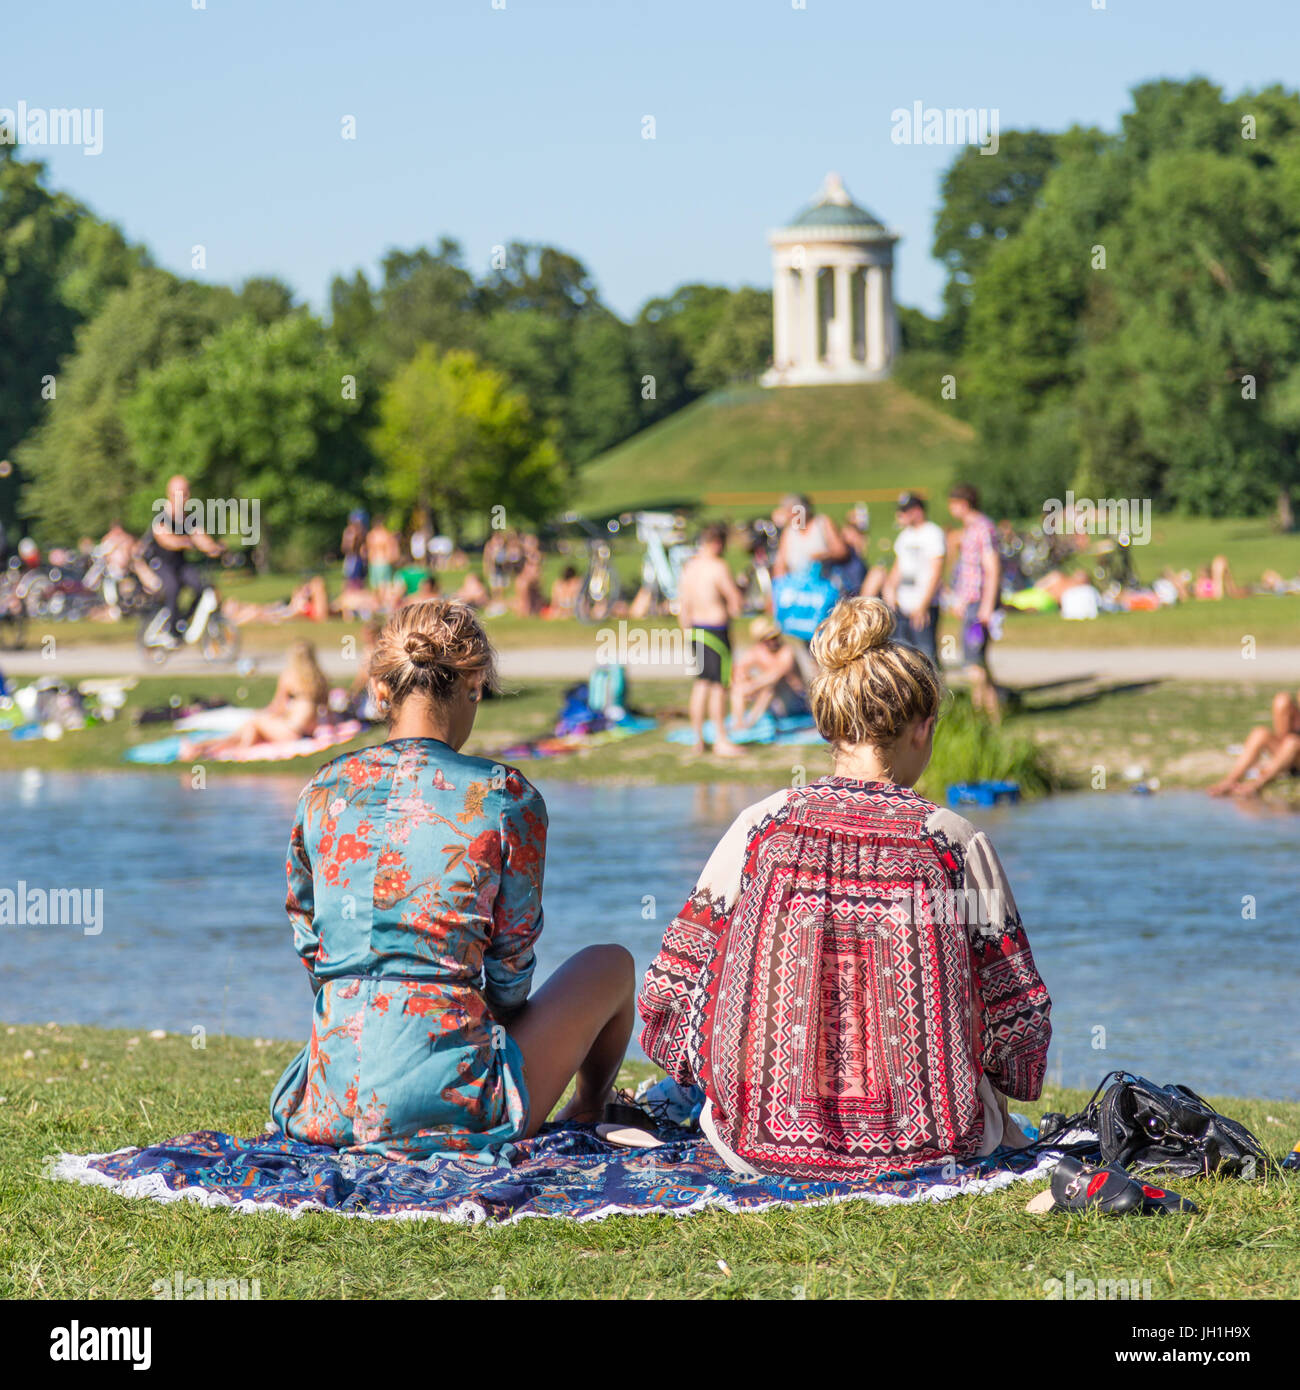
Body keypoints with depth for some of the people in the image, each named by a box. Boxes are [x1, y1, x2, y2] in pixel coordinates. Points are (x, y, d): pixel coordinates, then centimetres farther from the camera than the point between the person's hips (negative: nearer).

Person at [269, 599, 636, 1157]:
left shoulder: (324, 790, 3)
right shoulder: (507, 798, -8)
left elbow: (308, 940, 13)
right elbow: (511, 961, 0)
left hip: (335, 1099, 5)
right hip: (452, 1104, -5)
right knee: (612, 965, 26)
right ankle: (585, 1116, 47)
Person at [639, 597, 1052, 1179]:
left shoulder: (761, 827, -3)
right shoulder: (957, 843, -6)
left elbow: (670, 990, -1)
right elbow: (1018, 1018, -4)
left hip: (759, 1141, 0)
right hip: (926, 1147, 0)